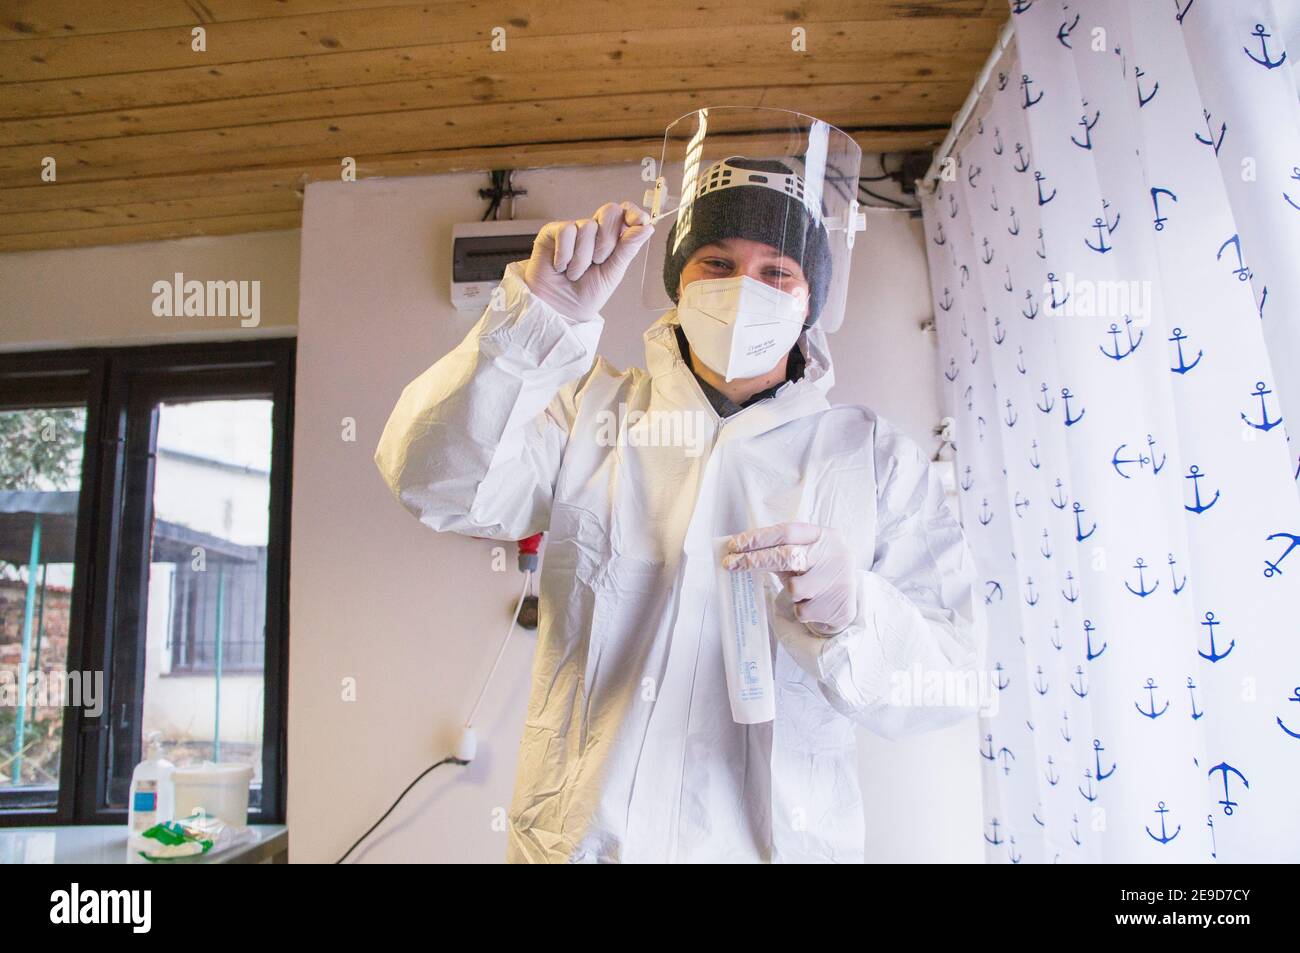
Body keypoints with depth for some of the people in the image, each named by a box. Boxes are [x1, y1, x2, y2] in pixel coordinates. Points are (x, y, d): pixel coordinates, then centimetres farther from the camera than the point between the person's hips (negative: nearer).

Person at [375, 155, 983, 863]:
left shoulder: (877, 457, -1)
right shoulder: (592, 410, 1)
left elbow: (953, 681, -7)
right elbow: (436, 484, -14)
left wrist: (850, 614, -28)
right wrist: (543, 316, -24)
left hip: (775, 840, 0)